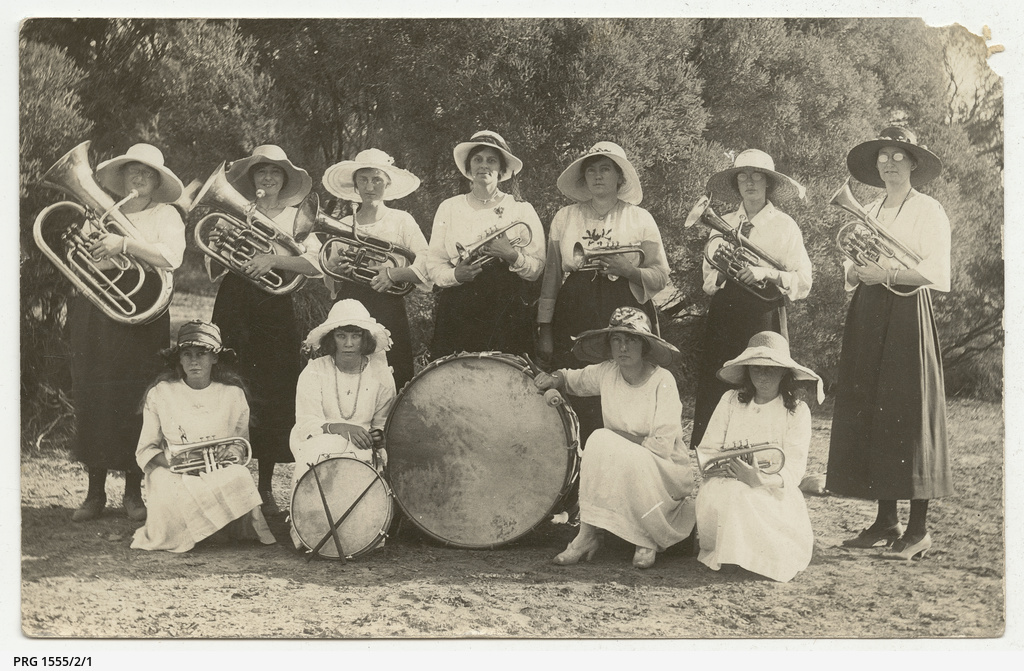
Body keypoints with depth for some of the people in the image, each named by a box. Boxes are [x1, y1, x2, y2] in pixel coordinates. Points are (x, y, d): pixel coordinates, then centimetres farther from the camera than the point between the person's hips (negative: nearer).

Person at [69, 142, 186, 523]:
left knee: (134, 400, -5)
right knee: (93, 397, 0)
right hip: (95, 309, 3)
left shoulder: (165, 215, 10)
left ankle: (133, 492, 5)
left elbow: (171, 256, -10)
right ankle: (95, 492, 7)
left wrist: (125, 244, -18)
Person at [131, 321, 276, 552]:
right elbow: (145, 451, 7)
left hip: (222, 473, 1)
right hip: (174, 475, -1)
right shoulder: (160, 393, 5)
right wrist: (169, 460, -15)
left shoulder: (233, 394, 7)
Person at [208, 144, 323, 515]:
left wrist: (274, 259, -20)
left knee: (273, 397, -1)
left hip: (275, 308, 0)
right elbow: (213, 271, 10)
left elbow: (314, 263, -7)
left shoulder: (295, 217, 9)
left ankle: (265, 488, 10)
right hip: (234, 306, 1)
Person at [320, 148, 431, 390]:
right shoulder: (343, 225, 15)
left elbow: (427, 265, -4)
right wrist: (334, 270, -3)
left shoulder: (401, 220, 6)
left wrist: (393, 274, -18)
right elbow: (329, 279, 20)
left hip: (387, 309, -3)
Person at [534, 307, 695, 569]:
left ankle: (650, 539, -11)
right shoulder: (605, 372, -2)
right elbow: (573, 378, 19)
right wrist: (554, 379, -3)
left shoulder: (662, 380, -16)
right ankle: (588, 534, -20)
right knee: (599, 441, -25)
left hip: (666, 470, -4)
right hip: (624, 469, 5)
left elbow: (661, 446, -21)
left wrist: (617, 436, -17)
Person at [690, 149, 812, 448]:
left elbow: (803, 282, -3)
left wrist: (766, 273, -17)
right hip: (722, 317, 3)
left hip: (764, 316, -3)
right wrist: (722, 272, -8)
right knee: (712, 395, 0)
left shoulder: (784, 225, 3)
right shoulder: (723, 224, 14)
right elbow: (708, 280, 13)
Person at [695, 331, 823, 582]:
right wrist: (721, 466, -18)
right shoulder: (730, 401, 9)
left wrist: (758, 477, -28)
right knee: (715, 494, -33)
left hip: (772, 493, -2)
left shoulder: (797, 411, 2)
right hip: (726, 487, 2)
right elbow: (706, 451, 7)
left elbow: (793, 470, -7)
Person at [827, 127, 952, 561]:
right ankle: (886, 521, 10)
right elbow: (851, 269, 15)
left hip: (908, 314, -6)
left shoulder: (929, 212, 1)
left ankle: (919, 529, -4)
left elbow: (936, 272, -10)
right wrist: (857, 271, -7)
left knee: (909, 412, -8)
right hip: (867, 315, 6)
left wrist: (889, 273, -20)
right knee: (868, 412, 3)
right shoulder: (867, 213, 19)